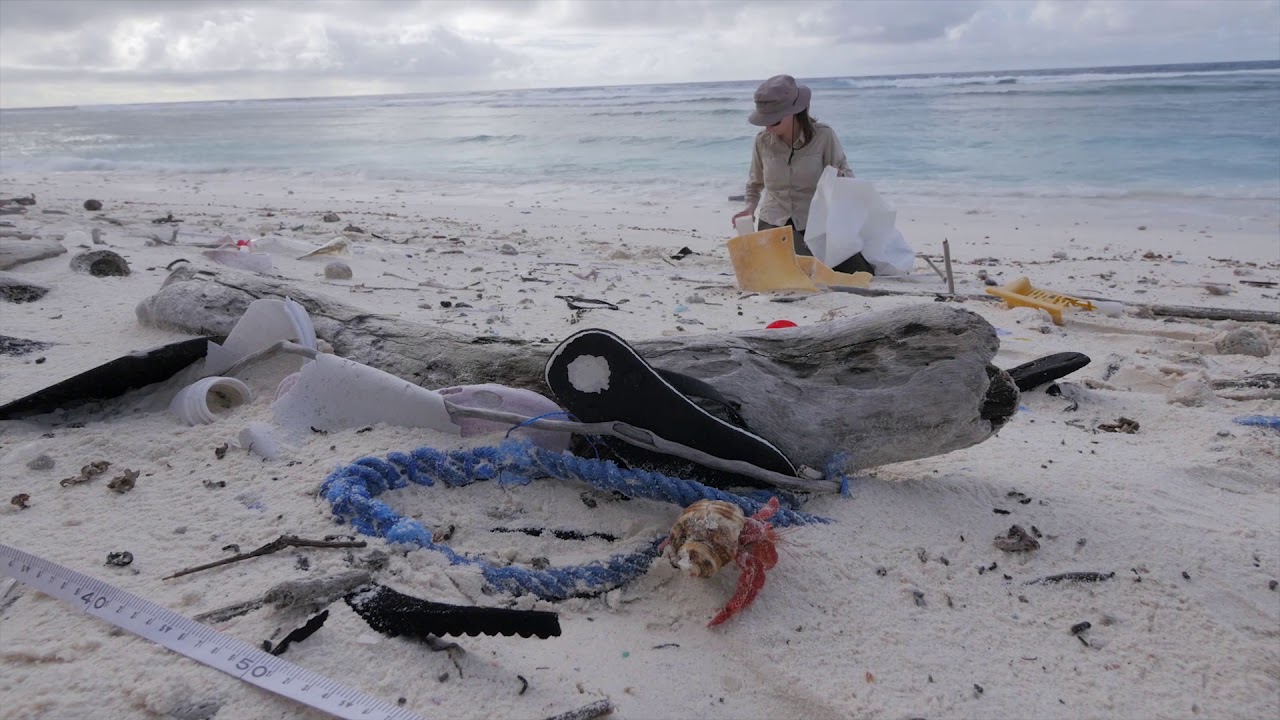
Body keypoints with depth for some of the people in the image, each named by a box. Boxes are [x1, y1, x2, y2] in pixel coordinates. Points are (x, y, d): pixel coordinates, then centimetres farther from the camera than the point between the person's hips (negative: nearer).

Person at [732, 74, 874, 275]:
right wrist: (750, 207, 2)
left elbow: (846, 176, 2)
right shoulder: (762, 141, 2)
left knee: (861, 272, -17)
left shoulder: (823, 136, -6)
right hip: (774, 224, 0)